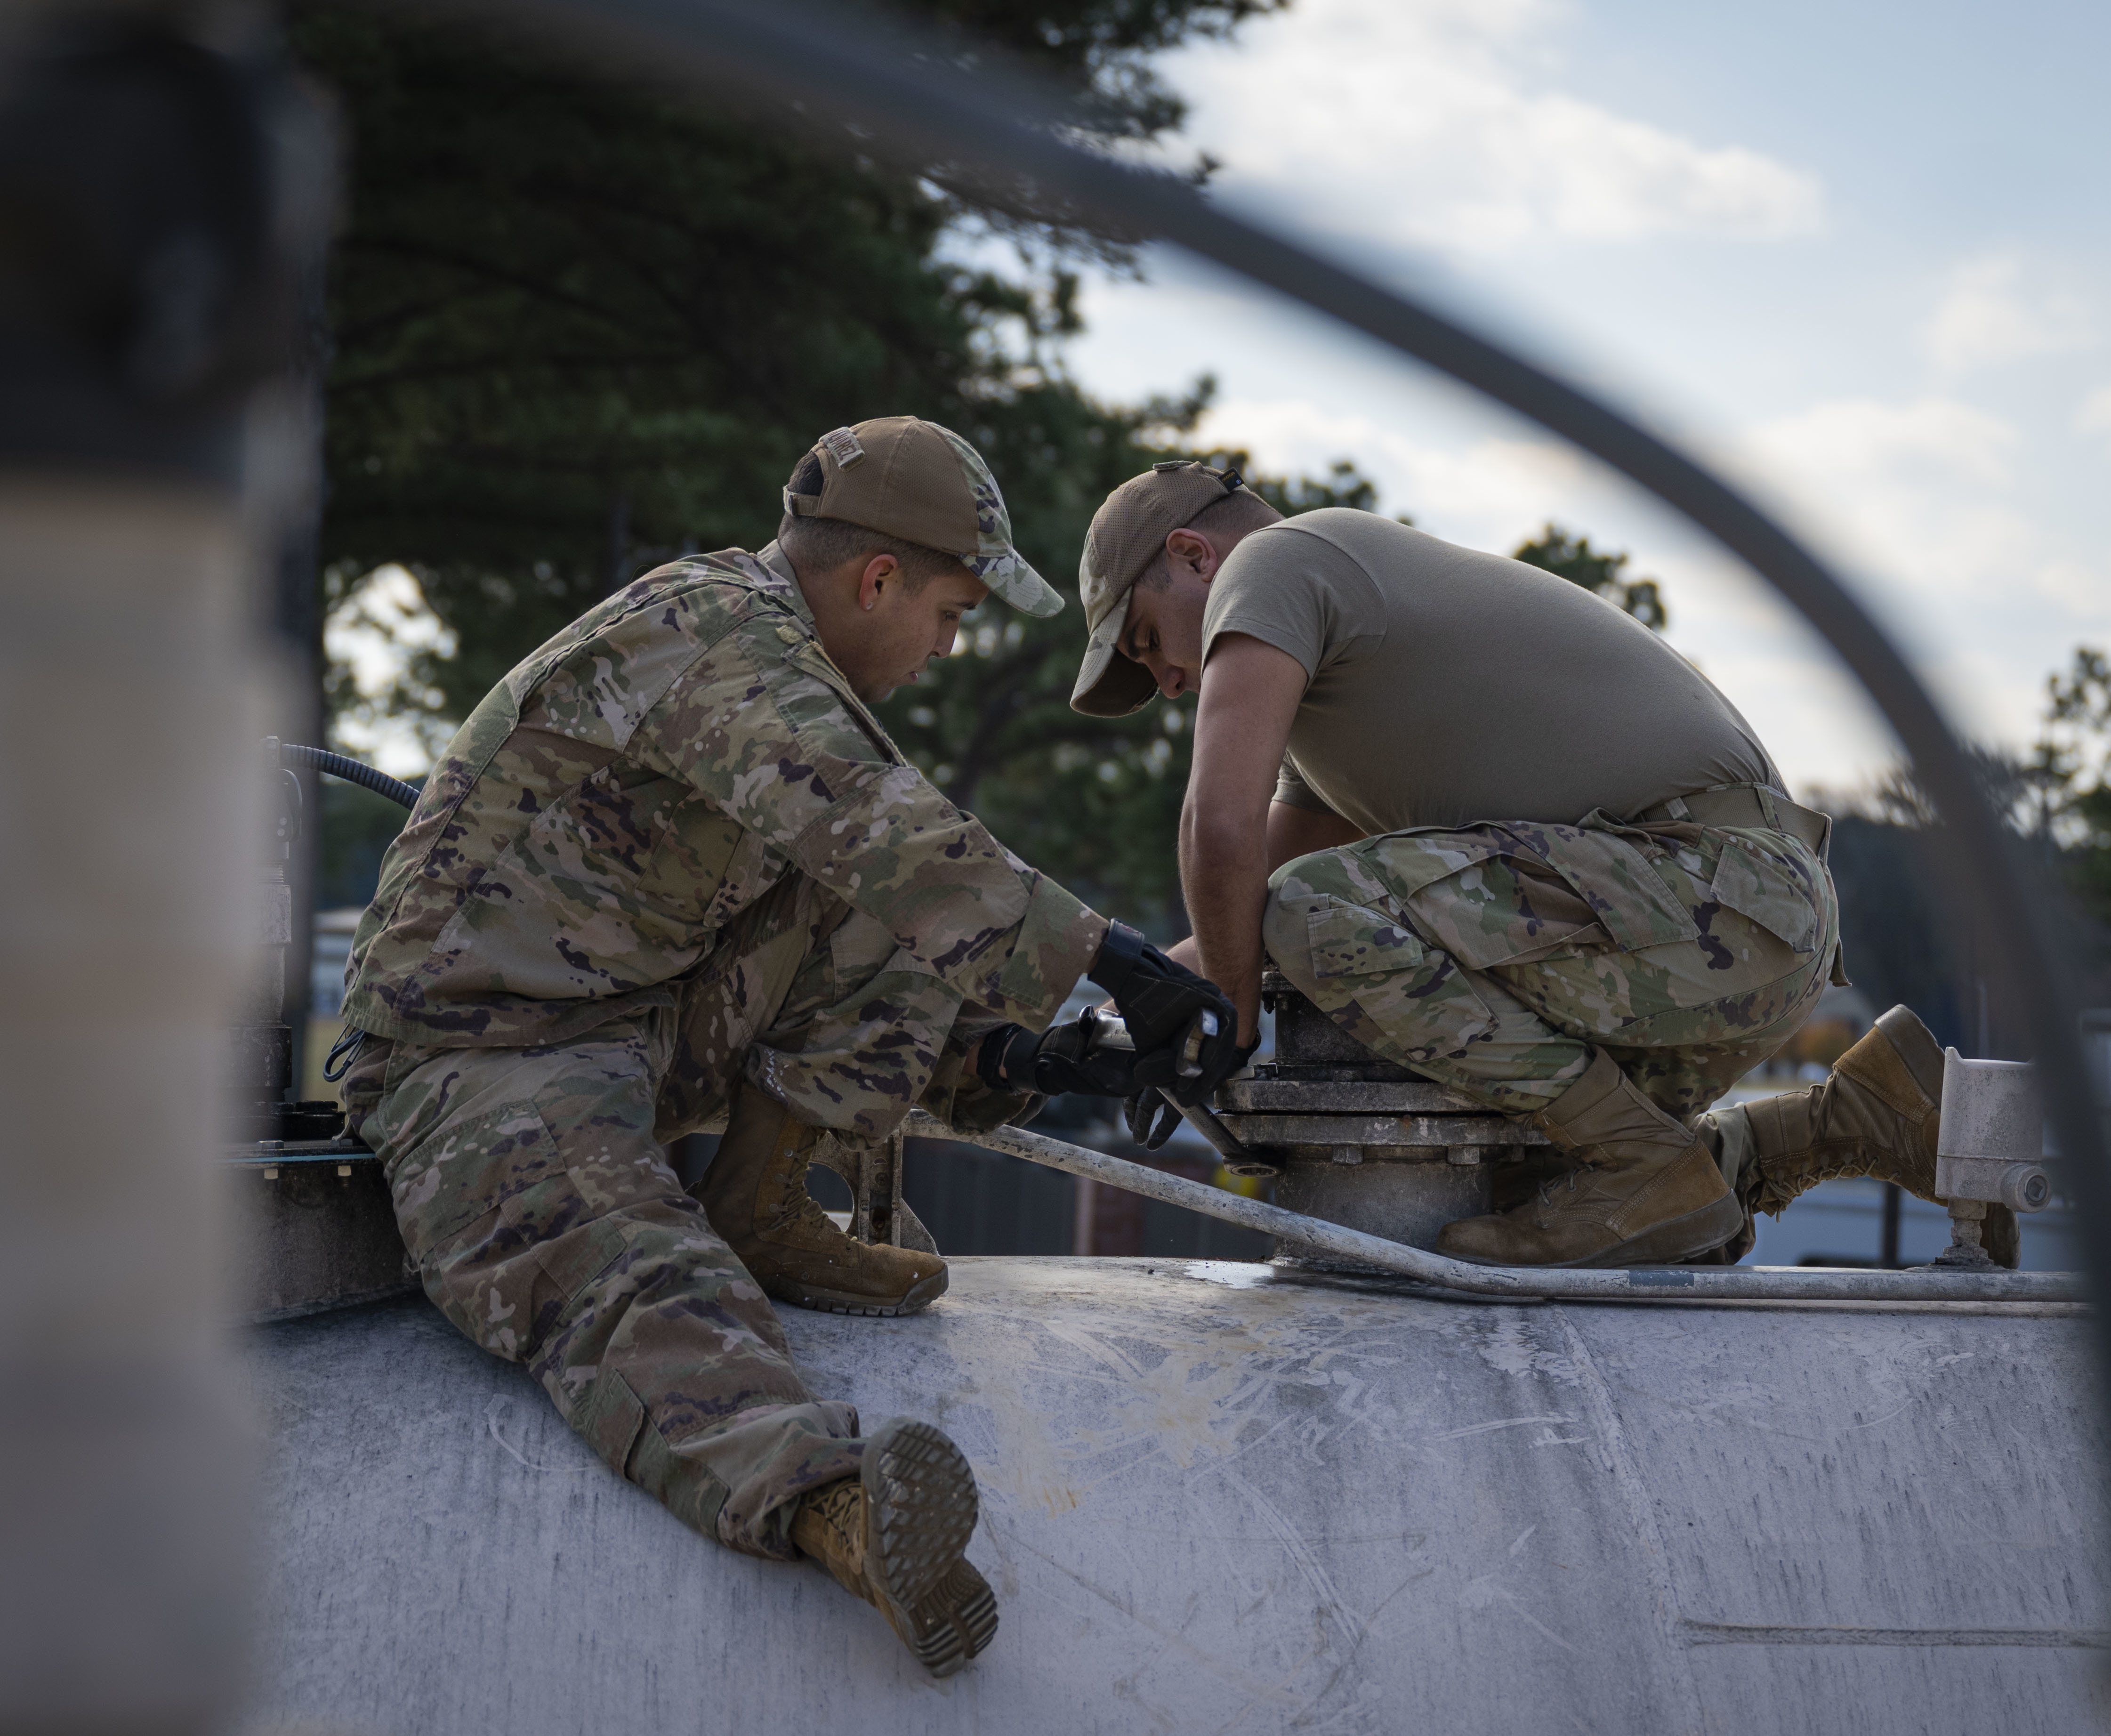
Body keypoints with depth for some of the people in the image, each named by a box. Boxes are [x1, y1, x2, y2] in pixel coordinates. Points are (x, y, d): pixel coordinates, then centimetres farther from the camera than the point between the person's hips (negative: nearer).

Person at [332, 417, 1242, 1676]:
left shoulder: (784, 663, 17)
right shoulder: (714, 629, -14)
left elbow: (886, 889, 20)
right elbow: (890, 845, -28)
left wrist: (993, 1055, 4)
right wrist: (1114, 959, -28)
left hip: (655, 1024, 9)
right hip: (484, 1052, -9)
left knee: (944, 904, 1)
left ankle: (762, 1211, -6)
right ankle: (829, 1501, -63)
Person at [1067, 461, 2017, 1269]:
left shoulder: (1273, 562, -2)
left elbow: (1222, 824, -15)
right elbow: (1266, 861, 32)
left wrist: (1233, 1017, -1)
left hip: (1710, 894, -10)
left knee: (1324, 914, -20)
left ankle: (1643, 1165, -12)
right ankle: (1860, 1116, 17)